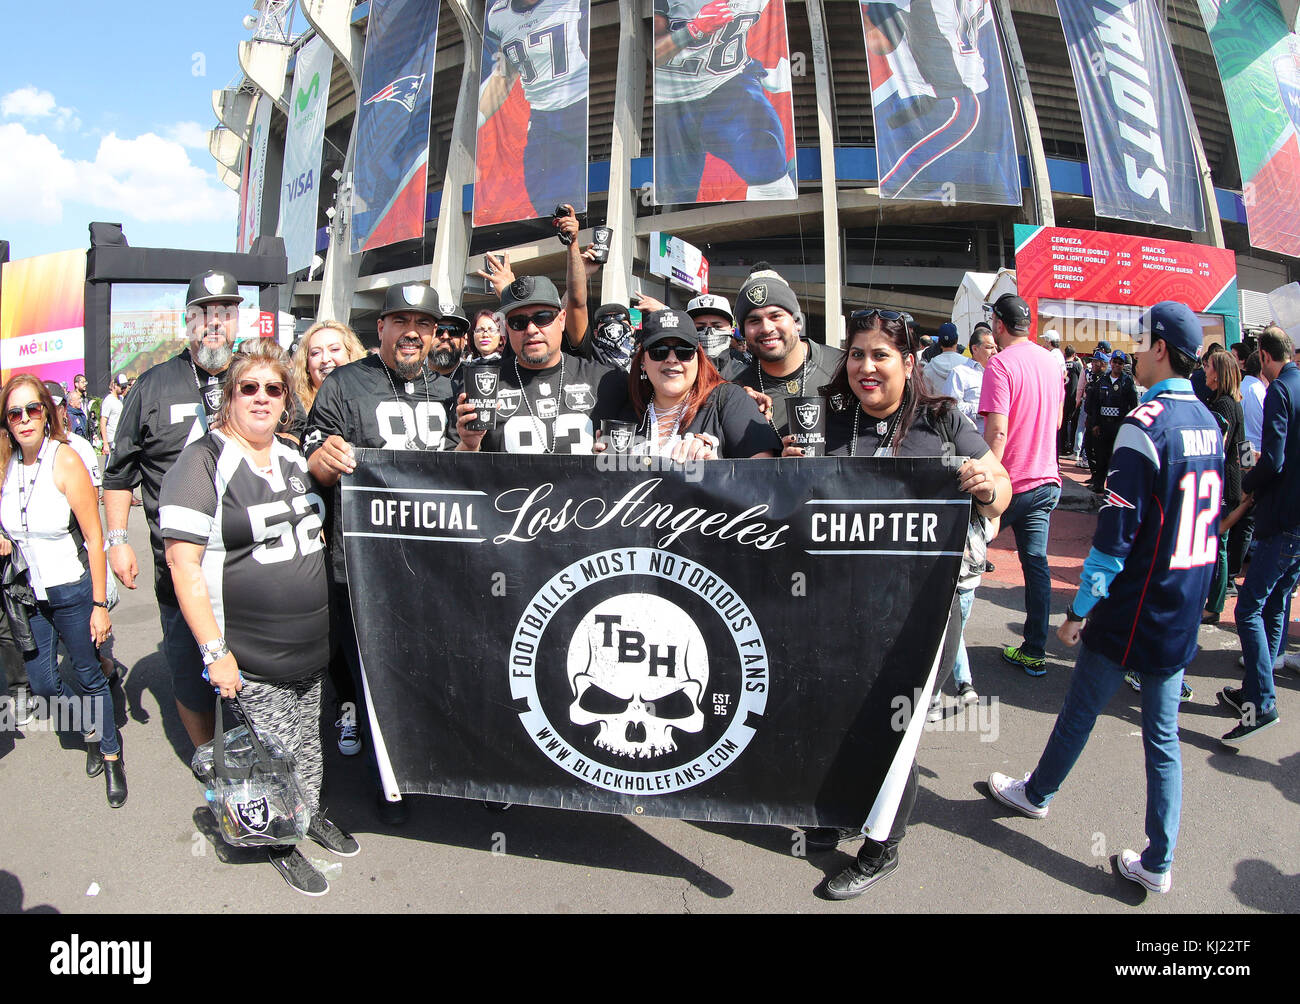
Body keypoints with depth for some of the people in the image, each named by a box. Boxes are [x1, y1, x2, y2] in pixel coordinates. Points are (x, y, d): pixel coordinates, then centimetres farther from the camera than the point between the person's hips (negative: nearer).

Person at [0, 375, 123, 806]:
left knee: (90, 677, 7)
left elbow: (94, 538, -16)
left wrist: (99, 605, -17)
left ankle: (112, 756, 25)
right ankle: (91, 732, 39)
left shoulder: (65, 461, -17)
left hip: (71, 591, -5)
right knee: (41, 683, 12)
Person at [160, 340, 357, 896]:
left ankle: (311, 813, 42)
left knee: (309, 740, 20)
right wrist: (214, 651, -18)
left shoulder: (294, 457, 8)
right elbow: (183, 564, -16)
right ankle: (280, 842, 28)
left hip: (312, 646, 6)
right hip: (252, 660, -6)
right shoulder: (202, 464, -13)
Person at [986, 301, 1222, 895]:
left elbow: (1116, 534, -20)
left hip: (1130, 611, -7)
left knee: (1080, 710, 13)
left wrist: (1079, 610, -11)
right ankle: (1158, 863, 21)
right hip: (1184, 612, 7)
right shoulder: (1208, 423, 5)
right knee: (1163, 734, 13)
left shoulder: (1144, 425, -20)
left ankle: (1036, 794, 36)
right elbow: (1208, 519, 14)